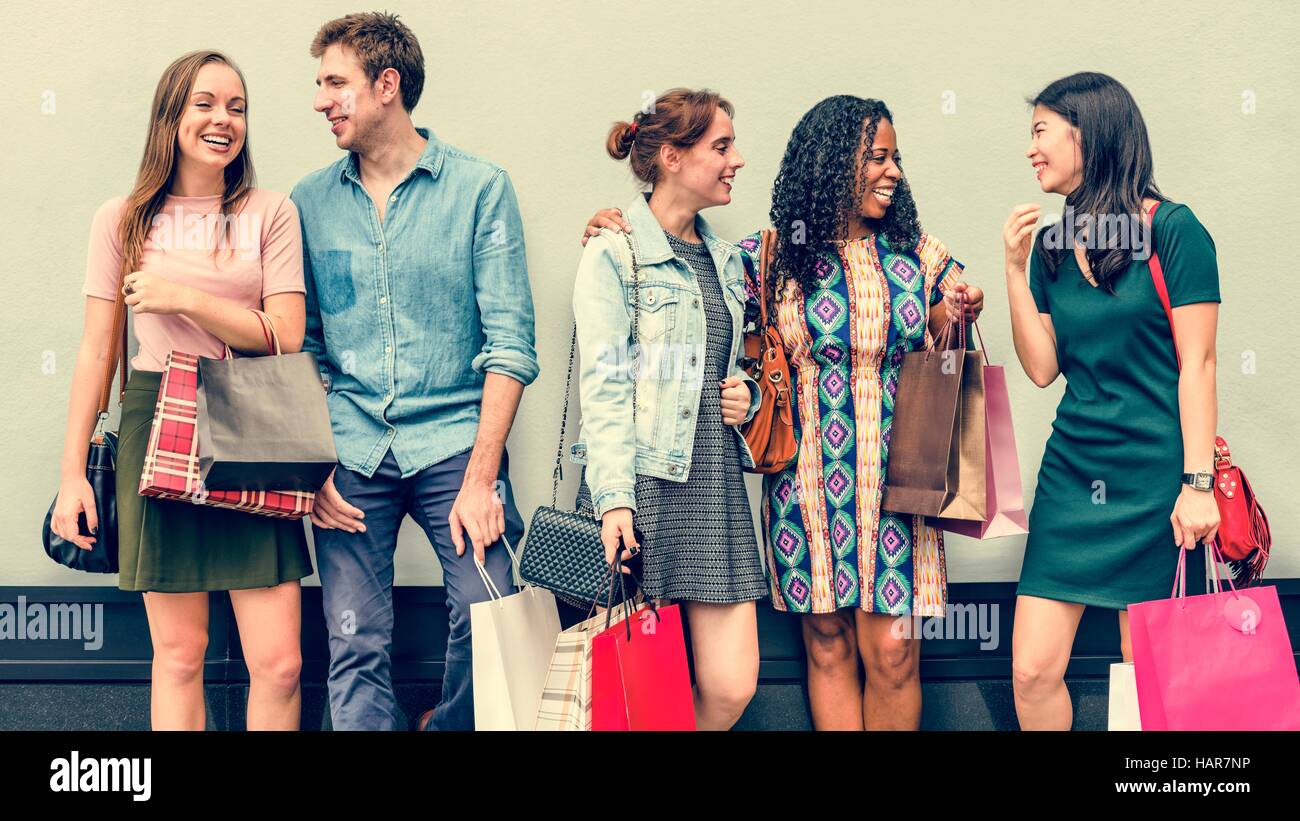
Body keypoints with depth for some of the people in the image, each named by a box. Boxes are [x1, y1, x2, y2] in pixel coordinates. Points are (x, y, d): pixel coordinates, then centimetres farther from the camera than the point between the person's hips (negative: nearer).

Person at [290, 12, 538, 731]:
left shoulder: (480, 188, 1)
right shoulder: (309, 203, 10)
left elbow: (509, 340, -3)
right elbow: (297, 348, 10)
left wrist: (481, 476, -11)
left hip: (455, 447, -2)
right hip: (349, 455, 2)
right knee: (356, 648, 0)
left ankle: (449, 726, 17)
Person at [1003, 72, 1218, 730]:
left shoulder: (1172, 229, -6)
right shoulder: (1052, 245, 10)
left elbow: (1197, 365, -8)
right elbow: (1042, 368, 4)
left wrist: (1197, 483, -13)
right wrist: (1015, 268, -3)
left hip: (1152, 478, -5)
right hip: (1071, 472, 5)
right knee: (1033, 670, -1)